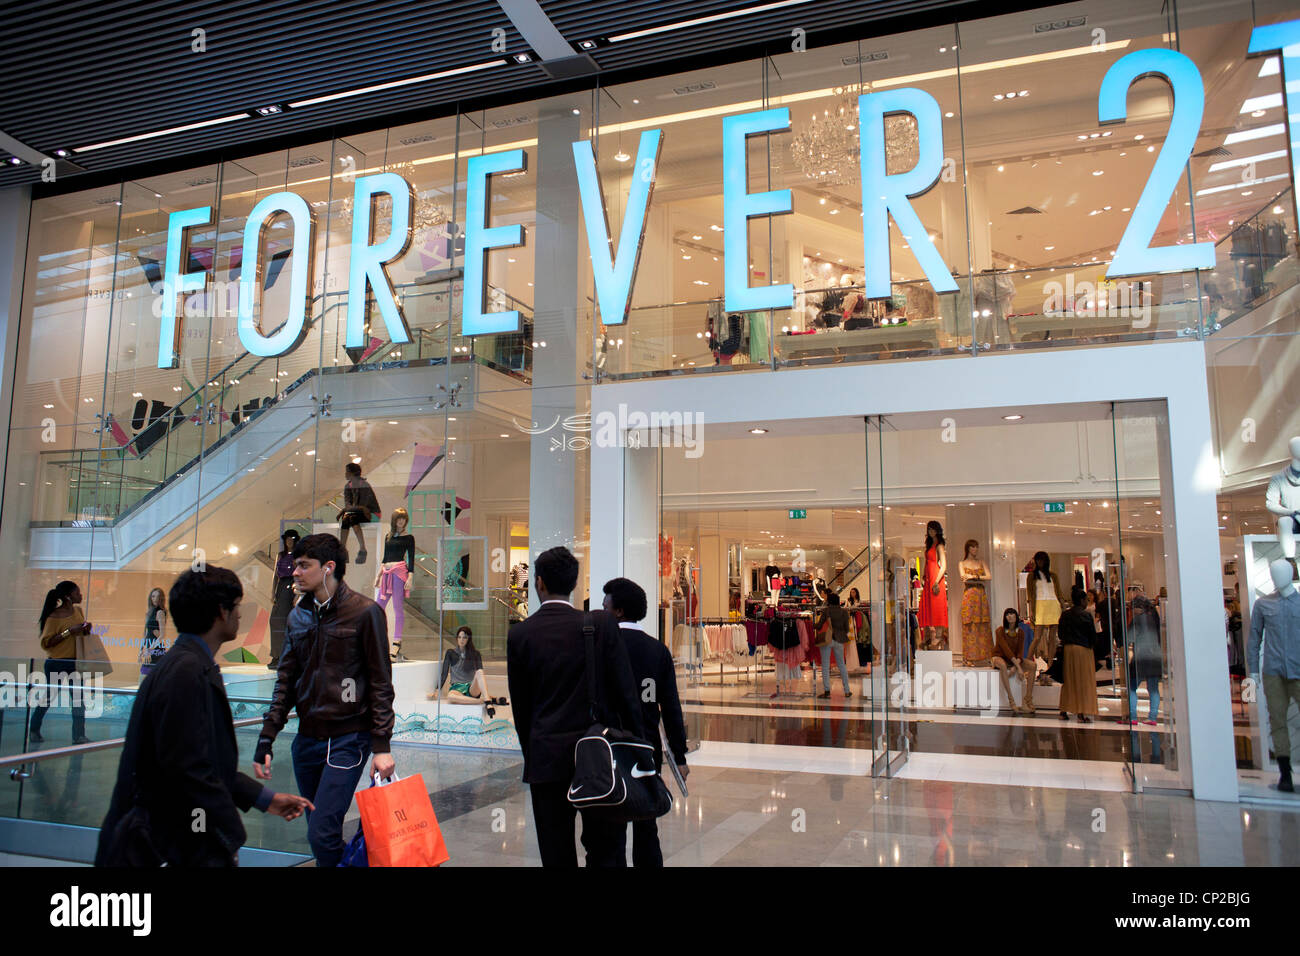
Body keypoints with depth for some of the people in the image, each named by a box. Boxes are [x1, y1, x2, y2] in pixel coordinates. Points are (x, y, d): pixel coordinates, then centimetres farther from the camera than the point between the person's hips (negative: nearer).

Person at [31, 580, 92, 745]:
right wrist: (69, 632, -24)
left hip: (75, 662, 6)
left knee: (79, 700, 1)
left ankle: (79, 735, 5)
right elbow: (45, 643, -16)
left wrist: (86, 628, -1)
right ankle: (33, 730, 31)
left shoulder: (78, 611, 6)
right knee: (47, 698, 10)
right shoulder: (54, 617, -14)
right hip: (56, 663, -6)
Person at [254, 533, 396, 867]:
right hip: (306, 739, 6)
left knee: (322, 834, -11)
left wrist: (382, 745, -10)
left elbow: (380, 683, -7)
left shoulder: (365, 612, -8)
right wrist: (266, 738, 7)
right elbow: (286, 681, 13)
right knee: (319, 833, 11)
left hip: (348, 739, -6)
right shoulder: (298, 616, 10)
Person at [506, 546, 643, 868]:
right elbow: (626, 693, -5)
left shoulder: (519, 633, -2)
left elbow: (521, 706, 5)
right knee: (606, 850, 9)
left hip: (546, 757, 1)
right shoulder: (602, 624, -7)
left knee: (557, 855, 10)